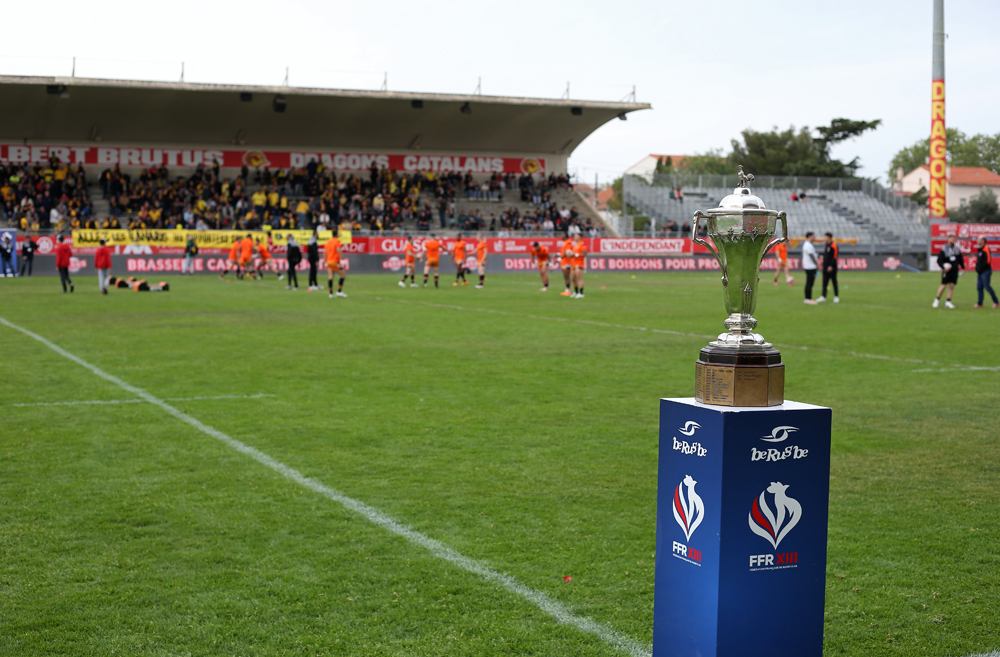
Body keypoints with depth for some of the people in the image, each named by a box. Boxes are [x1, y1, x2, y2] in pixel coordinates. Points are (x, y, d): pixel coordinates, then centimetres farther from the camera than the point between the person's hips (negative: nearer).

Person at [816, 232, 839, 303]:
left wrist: (831, 266, -21)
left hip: (831, 267, -8)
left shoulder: (834, 246, -12)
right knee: (825, 282, 4)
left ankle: (836, 297, 6)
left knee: (834, 282, 0)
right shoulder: (826, 245, 14)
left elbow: (834, 257, -16)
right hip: (825, 267, 8)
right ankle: (823, 296, 4)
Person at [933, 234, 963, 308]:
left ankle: (948, 302, 4)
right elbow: (939, 260, -10)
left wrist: (963, 267, 16)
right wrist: (943, 267, -24)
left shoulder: (957, 248, 7)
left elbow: (960, 259, 18)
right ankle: (937, 300, 11)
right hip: (947, 271, -4)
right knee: (944, 285, -5)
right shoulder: (944, 249, -8)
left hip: (955, 271, 4)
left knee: (951, 286, 0)